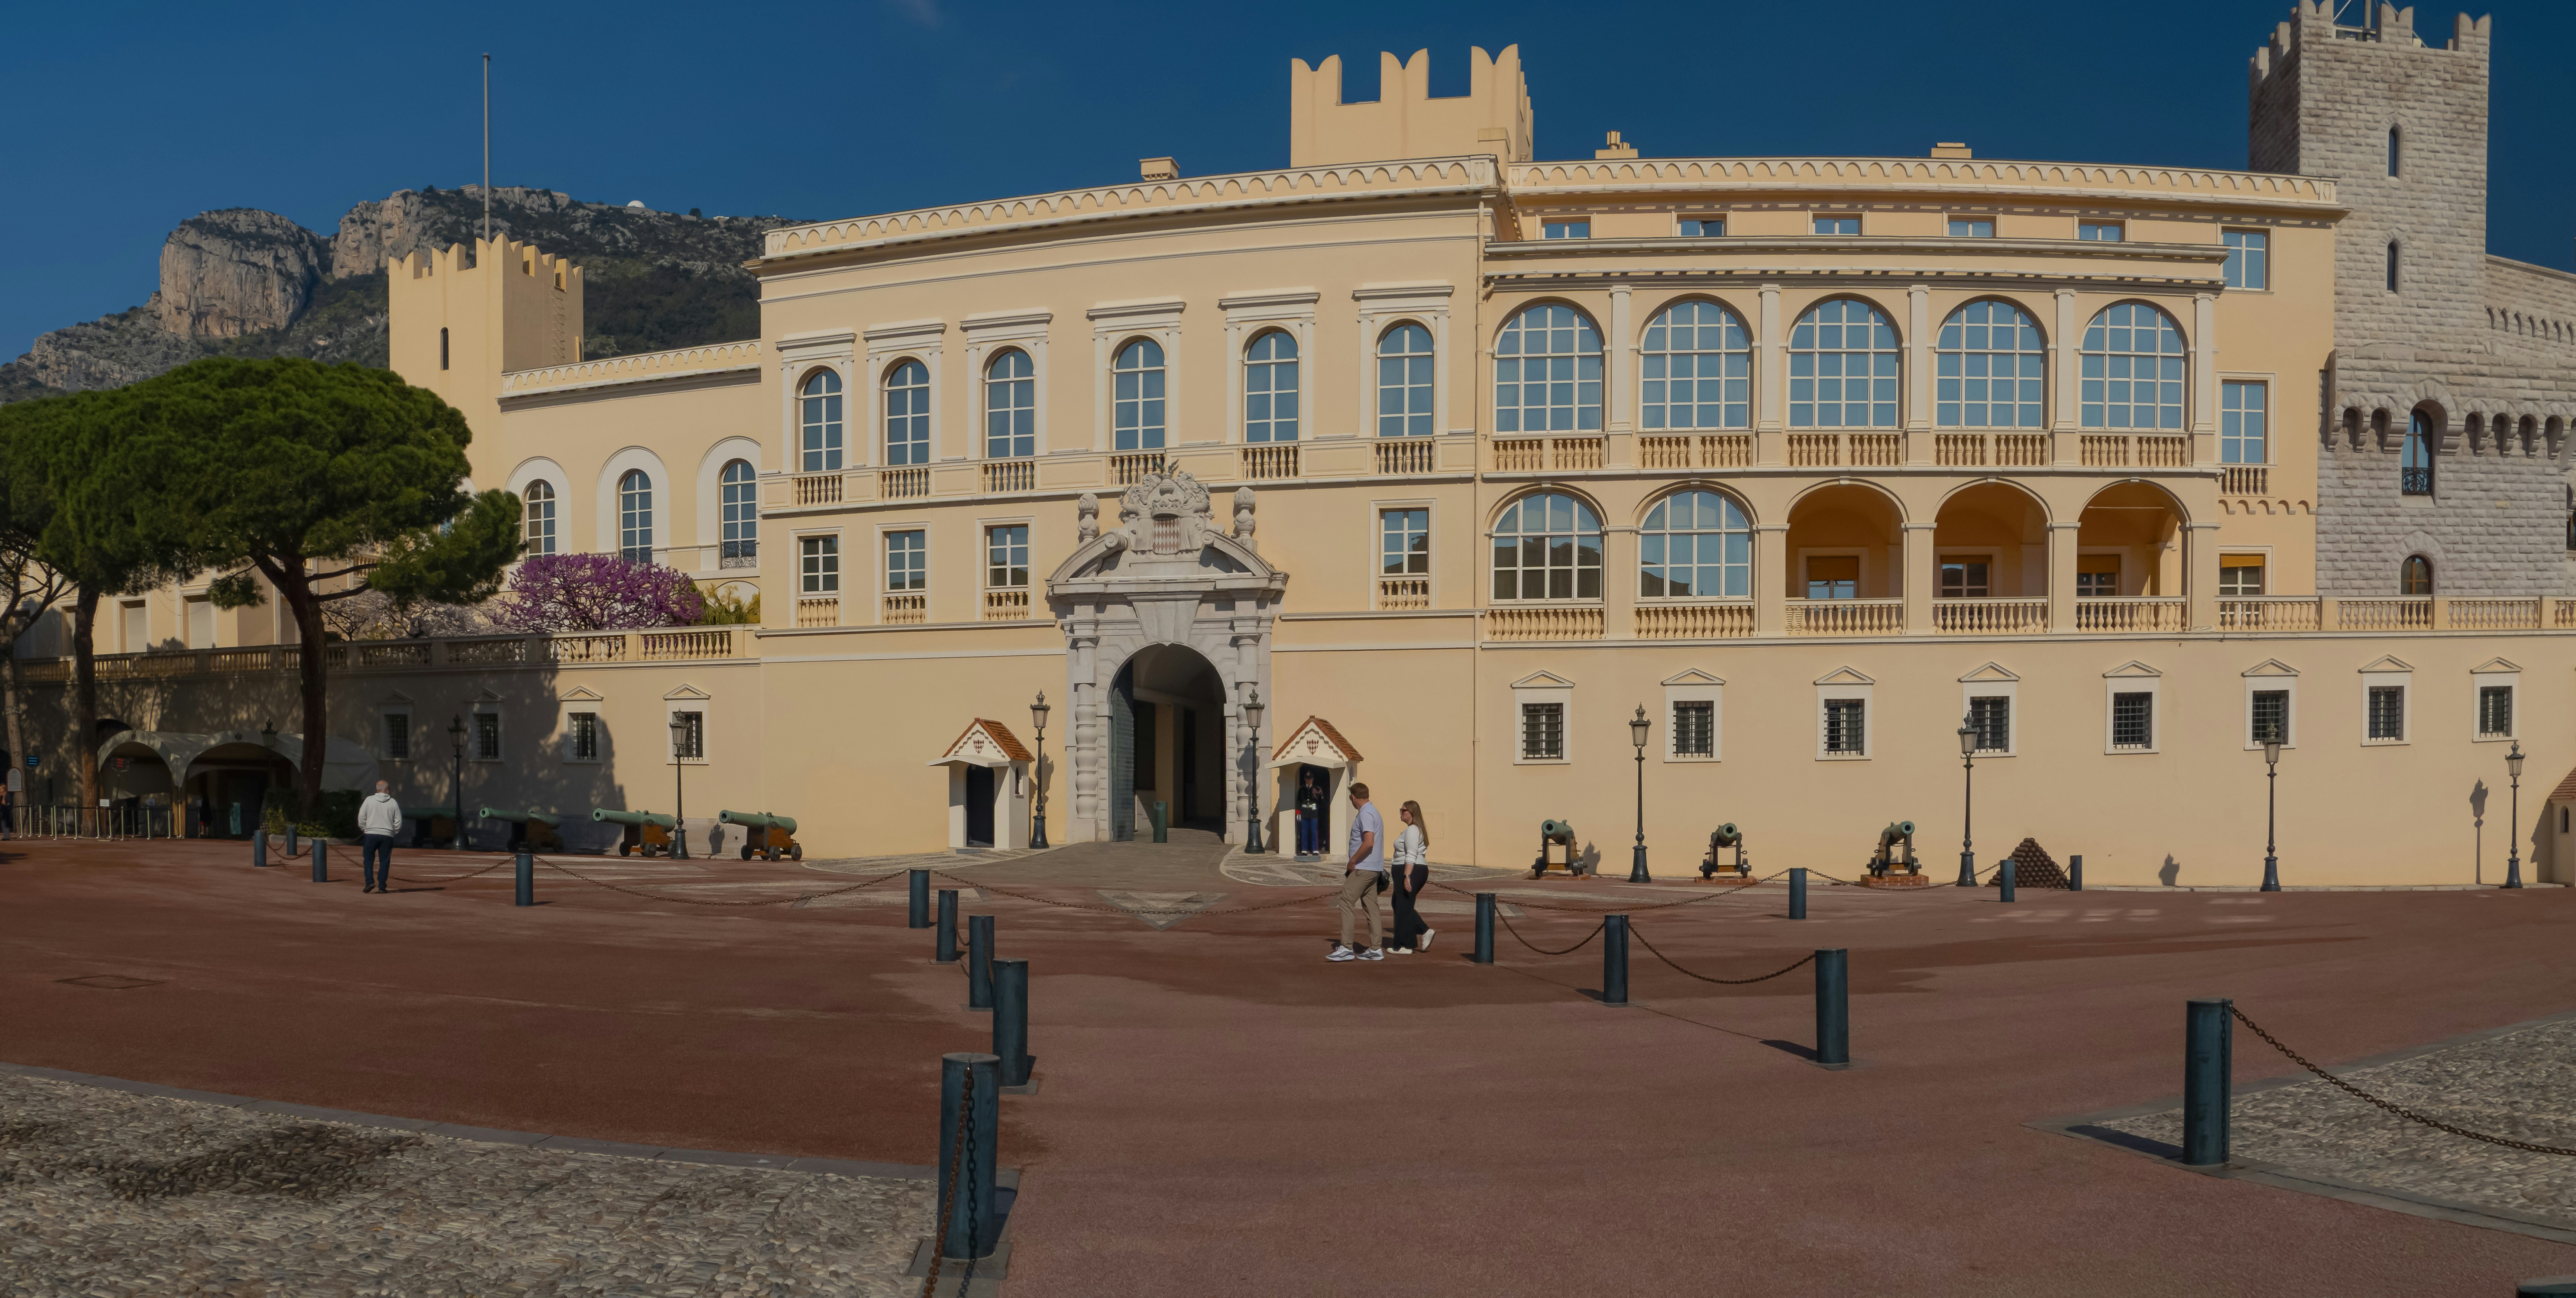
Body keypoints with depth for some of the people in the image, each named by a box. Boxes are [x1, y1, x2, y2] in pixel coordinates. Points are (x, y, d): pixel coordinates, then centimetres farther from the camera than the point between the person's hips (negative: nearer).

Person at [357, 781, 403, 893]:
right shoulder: (393, 803, 2)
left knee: (368, 860, 9)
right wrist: (393, 832, 20)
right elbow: (398, 822, 4)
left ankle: (370, 882, -6)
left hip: (371, 834, -1)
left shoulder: (369, 800, 0)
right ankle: (382, 886, 3)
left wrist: (364, 829, 15)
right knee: (384, 862, 5)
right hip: (387, 836, 1)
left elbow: (361, 818, 0)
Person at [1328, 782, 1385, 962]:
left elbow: (1369, 842, -25)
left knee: (1346, 903, -9)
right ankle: (1375, 949, 10)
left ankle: (1346, 948, -11)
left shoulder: (1365, 814, -15)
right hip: (1374, 869, 10)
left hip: (1363, 868, -10)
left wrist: (1352, 861, -16)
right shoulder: (1373, 812, 17)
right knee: (1371, 906, 9)